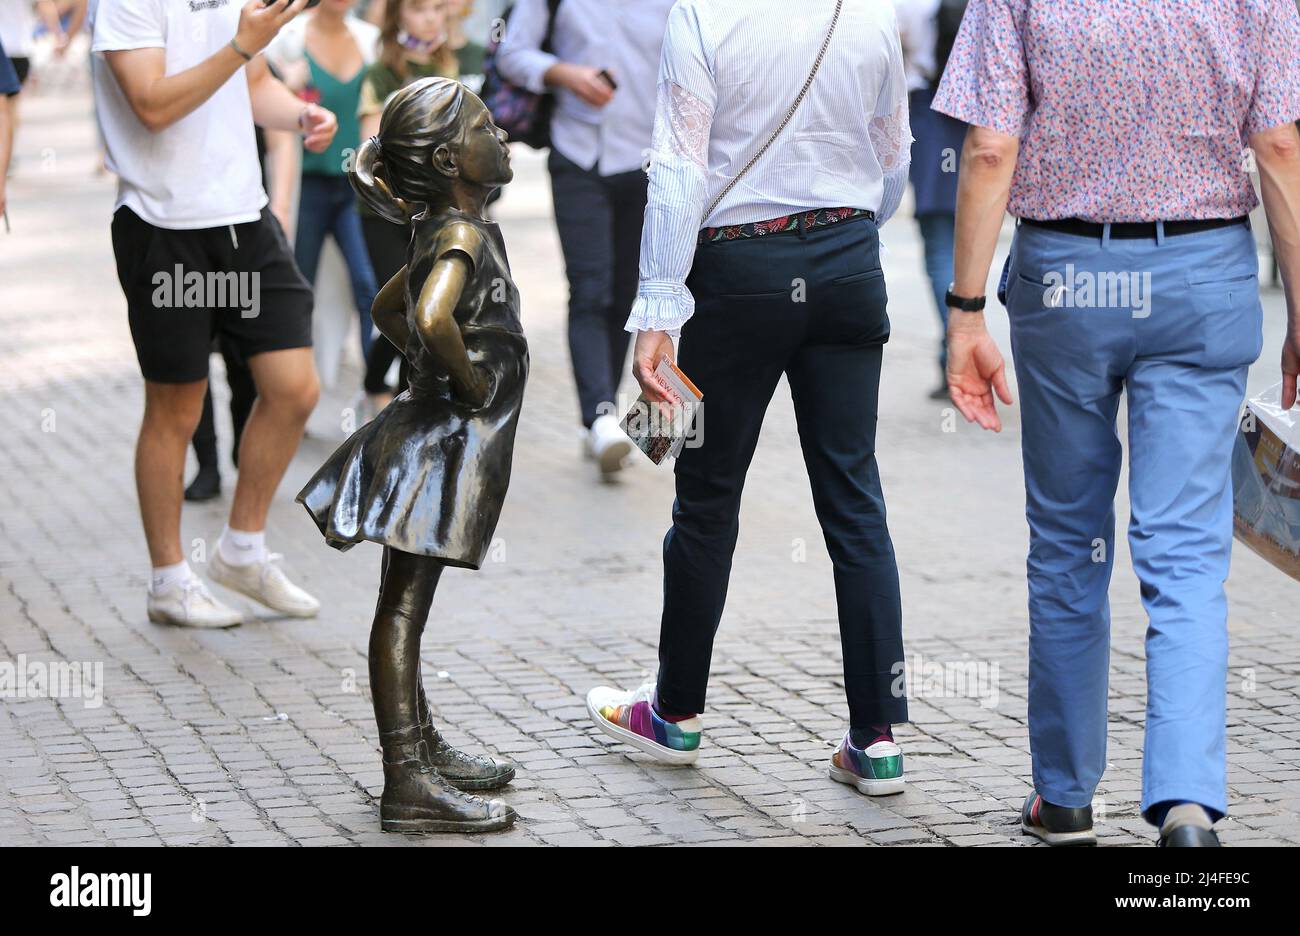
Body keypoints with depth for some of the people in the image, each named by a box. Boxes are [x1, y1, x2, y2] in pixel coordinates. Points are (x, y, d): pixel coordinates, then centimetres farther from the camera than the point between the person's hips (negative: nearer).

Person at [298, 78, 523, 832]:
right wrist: (470, 381, -21)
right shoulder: (463, 235, -18)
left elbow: (387, 308, 26)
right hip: (441, 448, -10)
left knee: (408, 604, 18)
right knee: (403, 608, -7)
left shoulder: (445, 233, 12)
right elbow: (431, 317, -36)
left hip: (442, 445, 10)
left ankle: (422, 749, 31)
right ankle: (407, 784, -5)